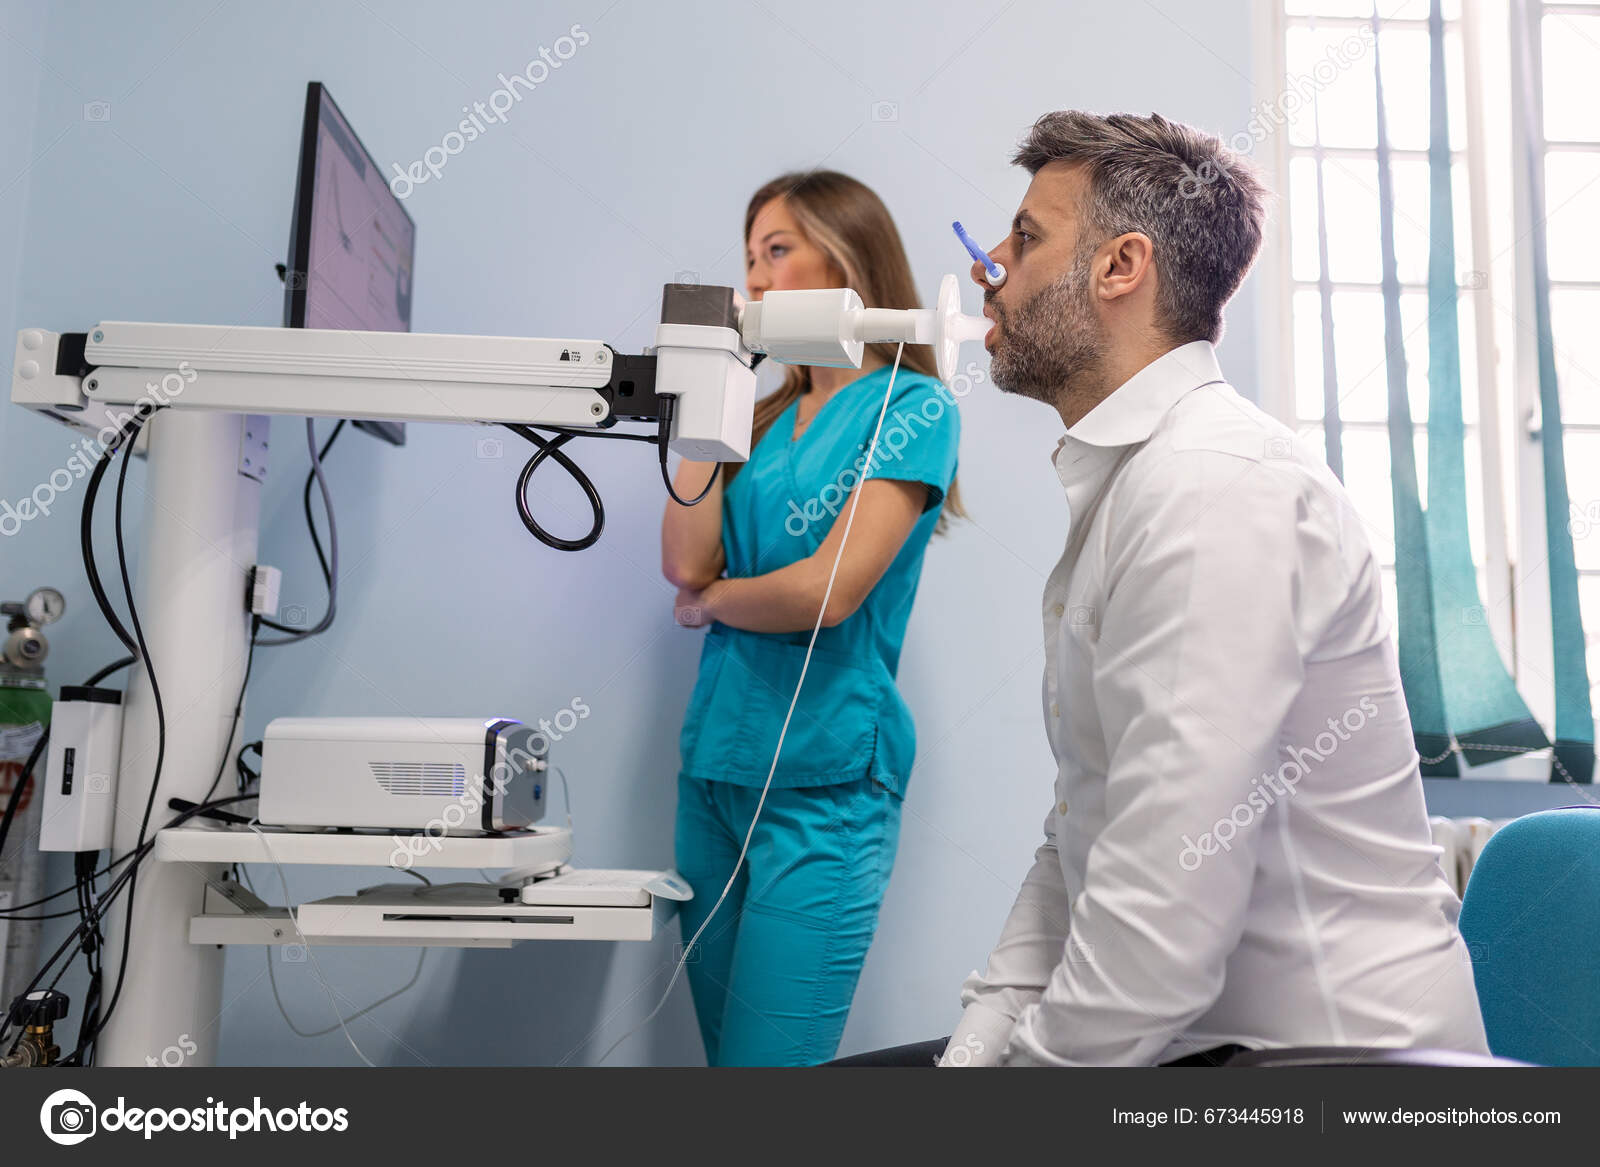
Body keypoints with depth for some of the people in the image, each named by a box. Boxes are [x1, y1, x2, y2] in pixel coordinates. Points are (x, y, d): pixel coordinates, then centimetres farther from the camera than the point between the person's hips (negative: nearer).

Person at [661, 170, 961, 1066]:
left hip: (823, 784, -7)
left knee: (766, 1057, -5)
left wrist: (709, 603, 1)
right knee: (721, 1046, 15)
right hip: (715, 763, 7)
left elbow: (829, 590, -16)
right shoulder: (768, 413, 14)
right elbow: (687, 560, 1)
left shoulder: (913, 408, -5)